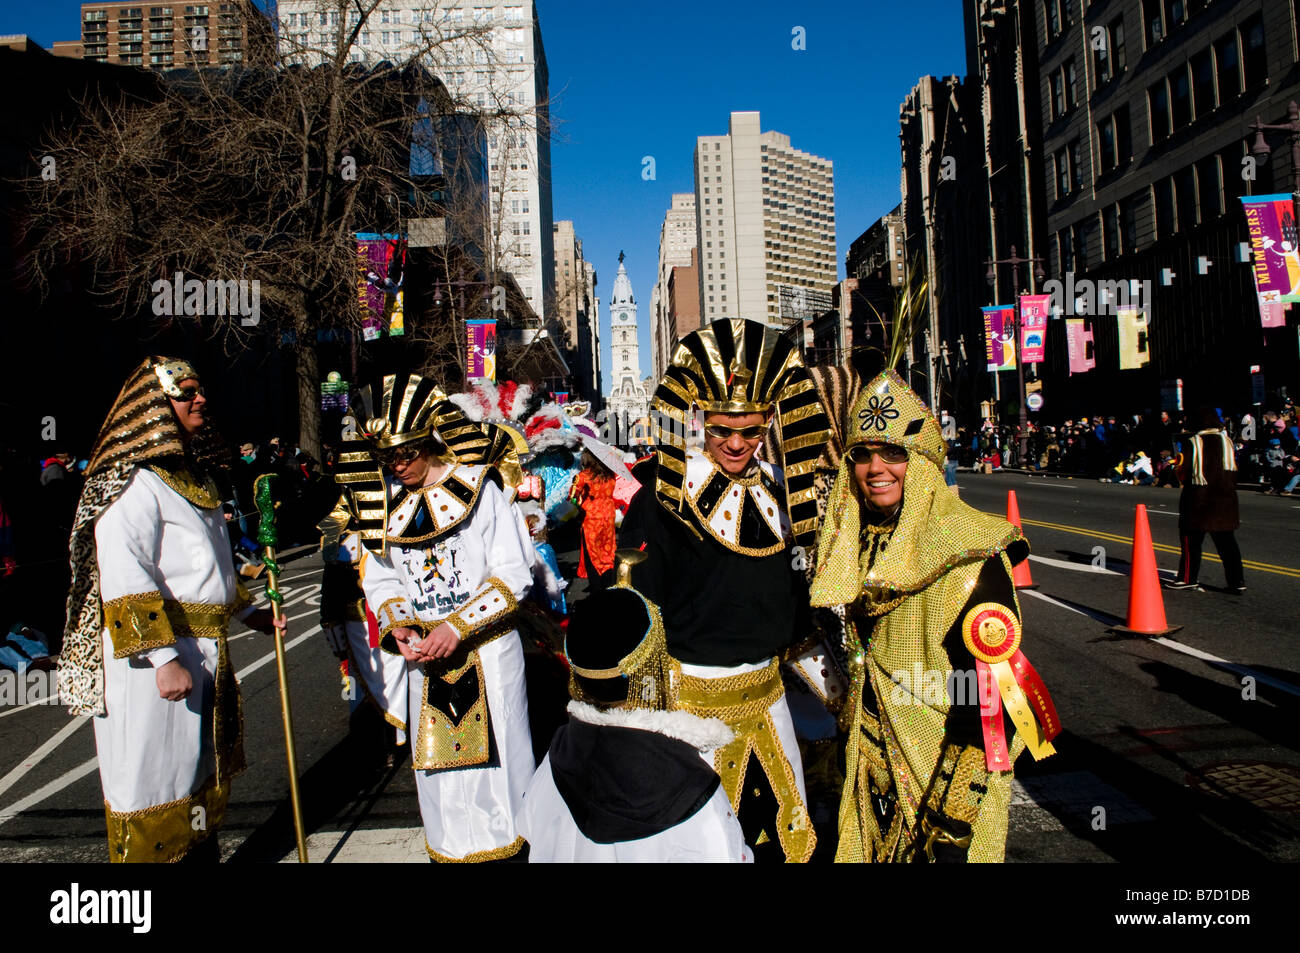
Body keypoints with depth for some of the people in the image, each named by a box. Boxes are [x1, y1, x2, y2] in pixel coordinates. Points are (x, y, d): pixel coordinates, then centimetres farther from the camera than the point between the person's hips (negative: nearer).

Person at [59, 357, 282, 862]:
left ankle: (202, 853, 34)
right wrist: (164, 658, -28)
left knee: (204, 775, 20)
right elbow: (126, 580, -24)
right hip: (153, 652, -10)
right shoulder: (131, 484, -14)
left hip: (205, 651, 10)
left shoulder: (194, 479, 16)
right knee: (153, 782, 0)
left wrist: (248, 612, 27)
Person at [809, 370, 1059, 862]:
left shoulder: (969, 548, -20)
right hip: (873, 753, 6)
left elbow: (985, 683, -23)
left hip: (949, 764, -6)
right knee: (872, 850, 18)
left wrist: (957, 805, -24)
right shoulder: (858, 541, 2)